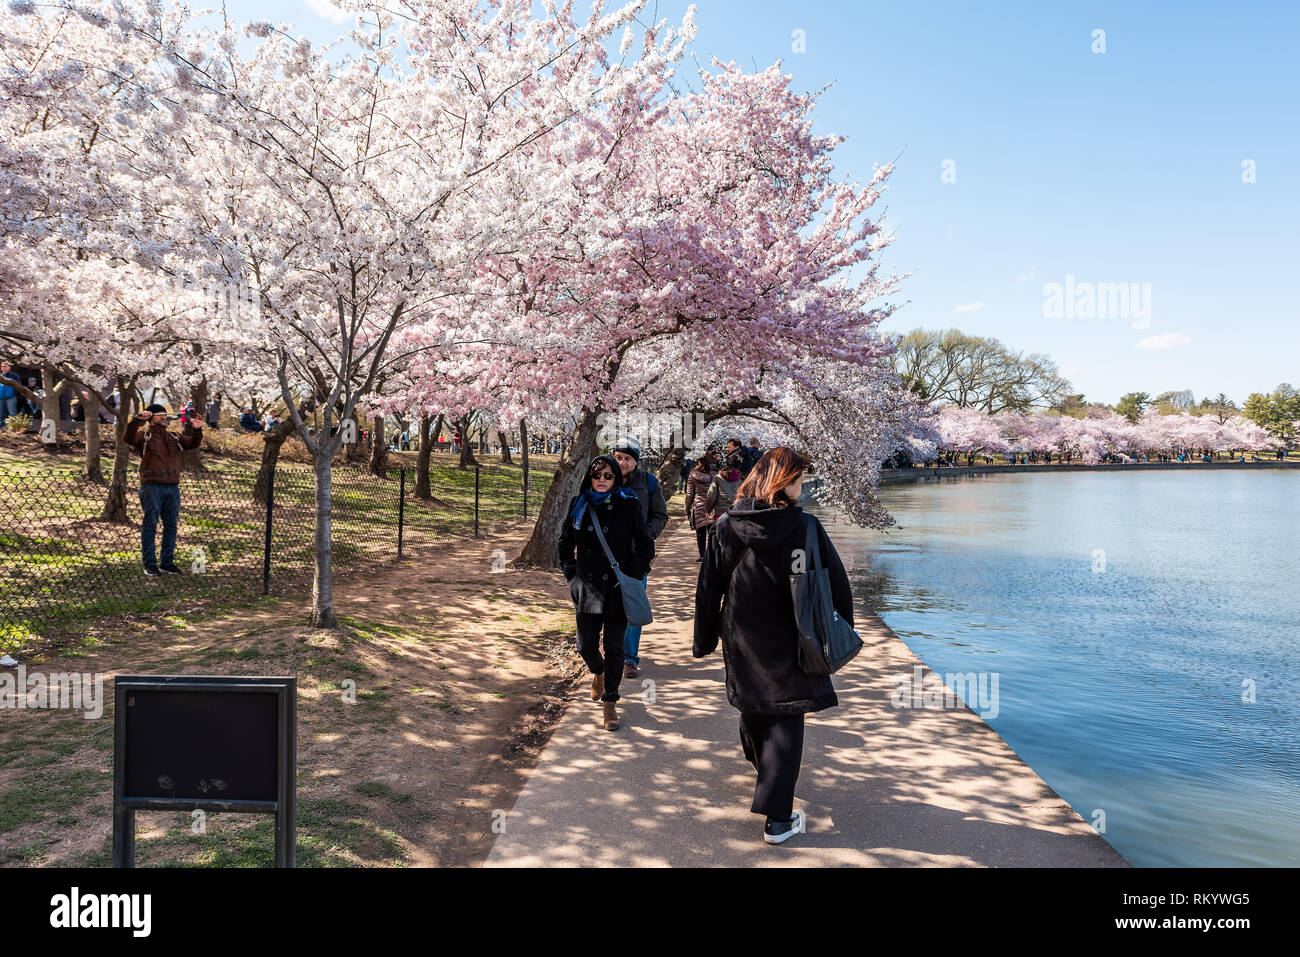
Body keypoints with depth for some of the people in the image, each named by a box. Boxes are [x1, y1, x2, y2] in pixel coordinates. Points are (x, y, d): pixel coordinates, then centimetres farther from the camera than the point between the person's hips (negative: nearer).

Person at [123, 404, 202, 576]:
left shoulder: (175, 437, 18)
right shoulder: (144, 436, 4)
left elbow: (192, 444, 8)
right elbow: (128, 438, -14)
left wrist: (197, 431, -10)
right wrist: (138, 420, -26)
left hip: (172, 487, 5)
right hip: (151, 487, -5)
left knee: (171, 526, 8)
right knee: (150, 526, 0)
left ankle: (167, 563, 17)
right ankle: (149, 564, 6)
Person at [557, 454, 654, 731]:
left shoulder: (629, 505, -4)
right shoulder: (578, 505, 3)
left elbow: (646, 546, 1)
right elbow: (565, 543, 15)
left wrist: (632, 576, -7)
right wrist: (571, 576, 7)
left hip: (619, 588, -2)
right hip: (588, 588, 2)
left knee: (614, 647, 3)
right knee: (586, 646, 6)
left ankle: (610, 702, 19)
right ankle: (598, 672, 41)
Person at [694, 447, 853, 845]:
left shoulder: (725, 527, -6)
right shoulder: (806, 526, -14)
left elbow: (708, 590, -1)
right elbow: (837, 585, -7)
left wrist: (705, 640, 10)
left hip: (741, 643, 4)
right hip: (789, 646, -3)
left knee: (752, 710, 25)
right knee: (787, 724, 4)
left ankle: (762, 766, 52)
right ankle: (777, 819, 1)